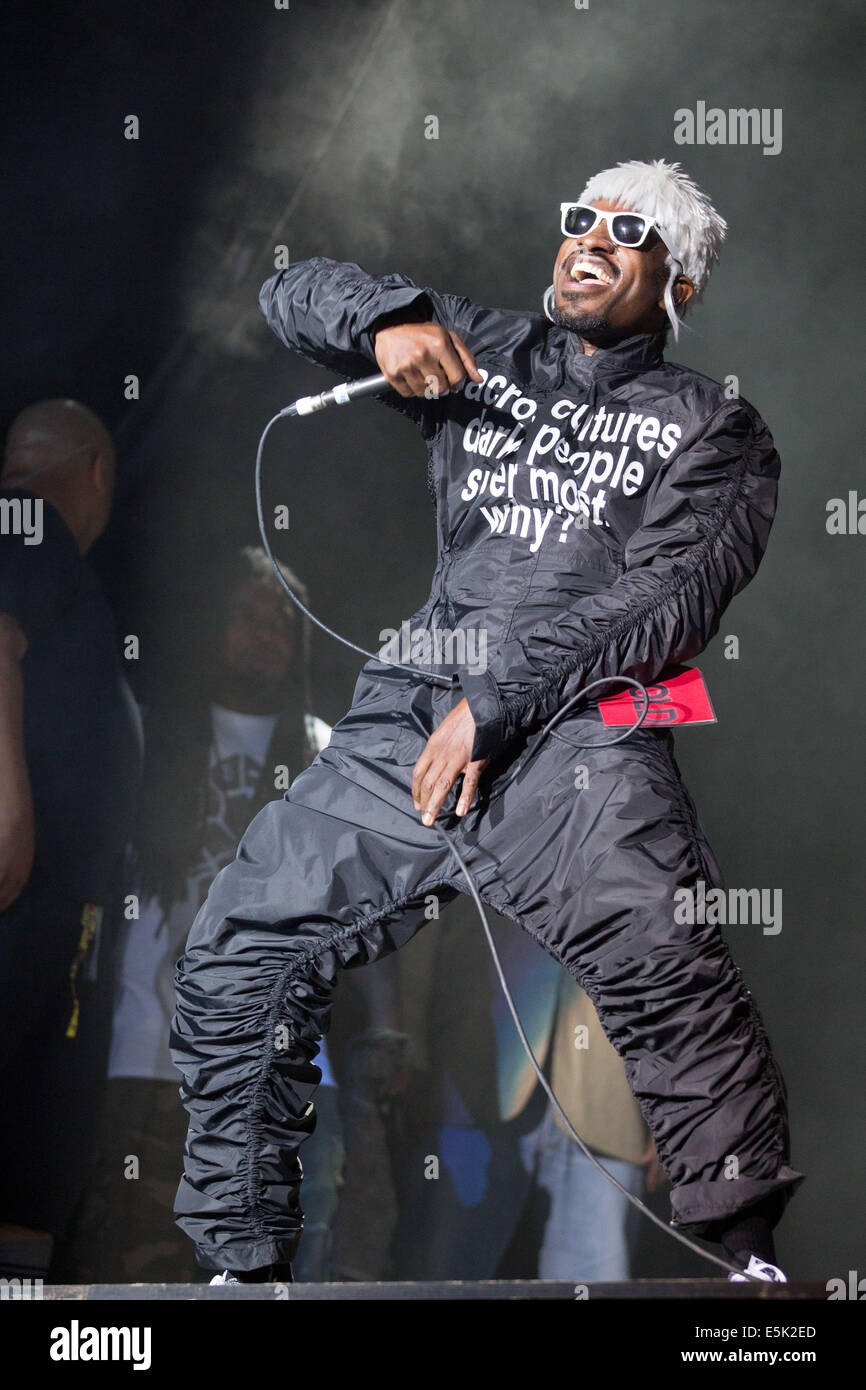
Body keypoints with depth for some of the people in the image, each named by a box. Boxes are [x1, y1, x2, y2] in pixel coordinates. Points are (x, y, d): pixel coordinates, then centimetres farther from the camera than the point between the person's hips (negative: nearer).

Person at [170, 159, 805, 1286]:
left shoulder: (710, 427, 13)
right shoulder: (483, 353, 25)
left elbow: (669, 601, -2)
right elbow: (295, 292, 28)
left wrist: (496, 698, -12)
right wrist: (388, 316, 5)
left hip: (579, 730, -4)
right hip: (409, 721, 4)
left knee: (662, 959, -30)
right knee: (234, 954, -5)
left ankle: (751, 1255, -23)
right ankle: (241, 1258, 9)